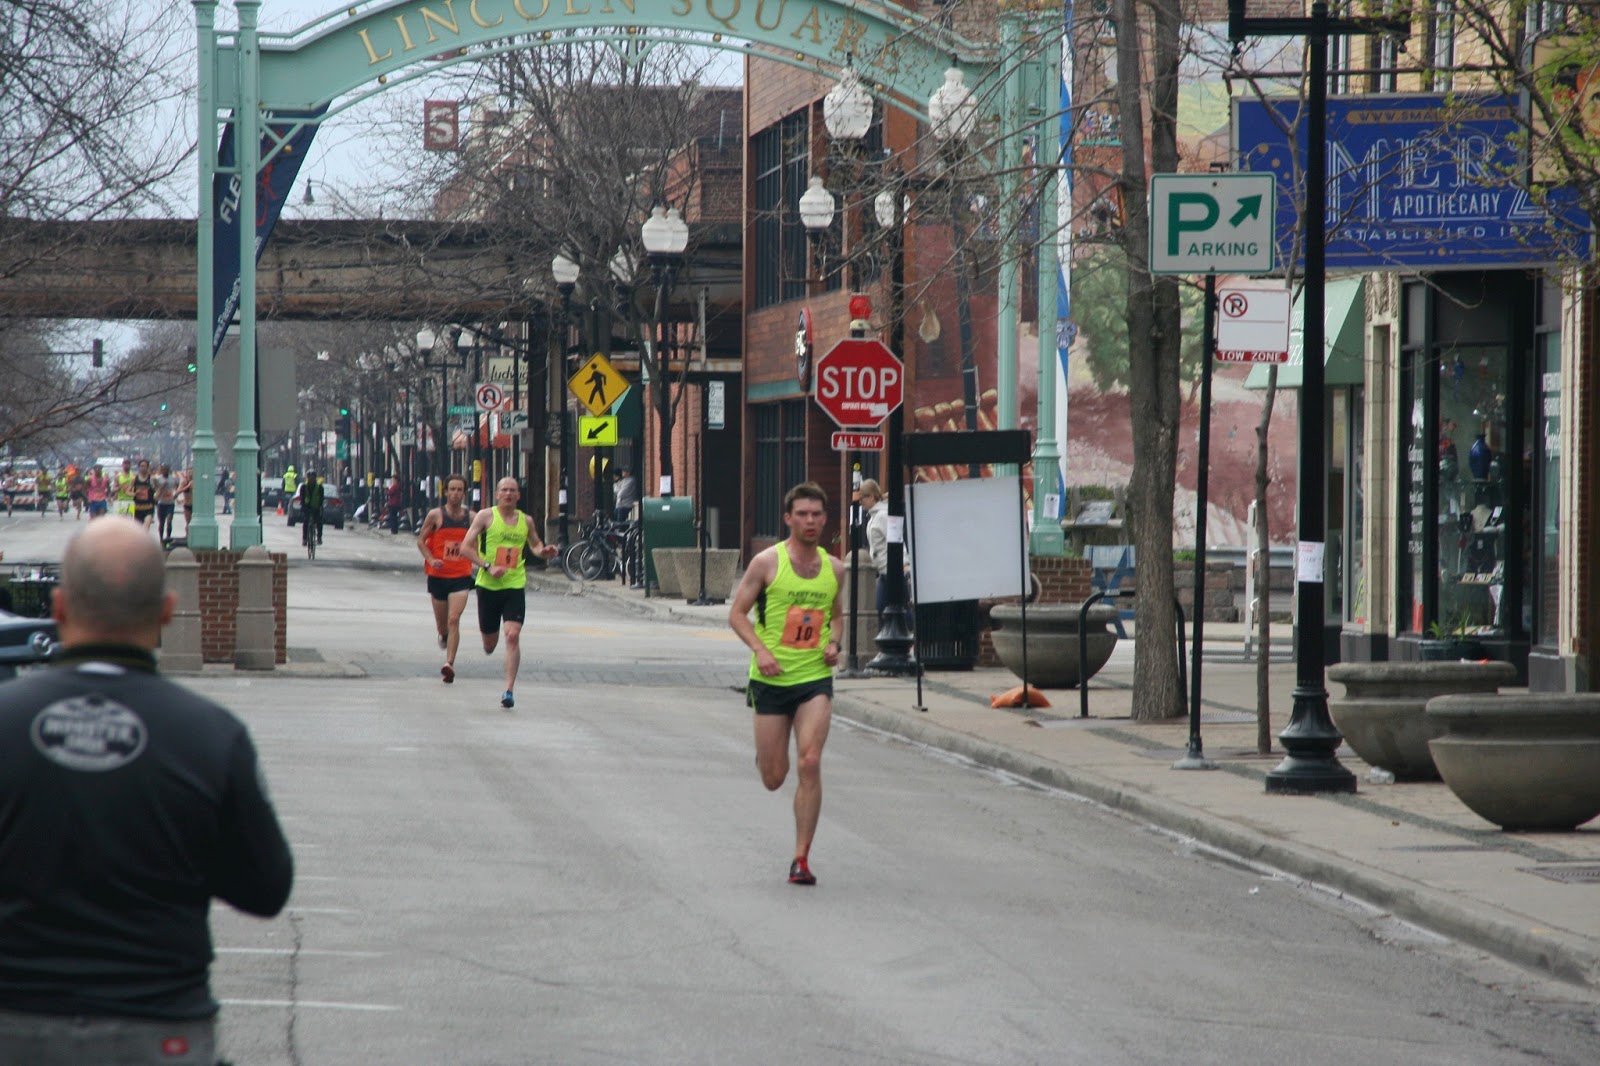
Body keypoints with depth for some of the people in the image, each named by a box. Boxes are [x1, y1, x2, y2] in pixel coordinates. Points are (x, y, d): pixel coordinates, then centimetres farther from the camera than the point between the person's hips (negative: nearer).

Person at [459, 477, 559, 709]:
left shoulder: (526, 521, 7)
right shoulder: (486, 516, -3)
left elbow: (534, 545, 26)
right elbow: (466, 547, -6)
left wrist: (544, 551, 2)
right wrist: (488, 566, -18)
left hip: (515, 586, 1)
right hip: (488, 585, -1)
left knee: (513, 636, -15)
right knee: (489, 643, 10)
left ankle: (509, 690, -13)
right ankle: (488, 645, 49)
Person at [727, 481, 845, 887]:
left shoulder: (834, 569, 7)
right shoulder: (768, 562, -6)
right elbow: (737, 613, -2)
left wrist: (833, 643, 2)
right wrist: (760, 650, -17)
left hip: (815, 679, 2)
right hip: (771, 681, -2)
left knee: (810, 764, -15)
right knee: (773, 778, 5)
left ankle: (801, 858, -7)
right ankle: (765, 752, 46)